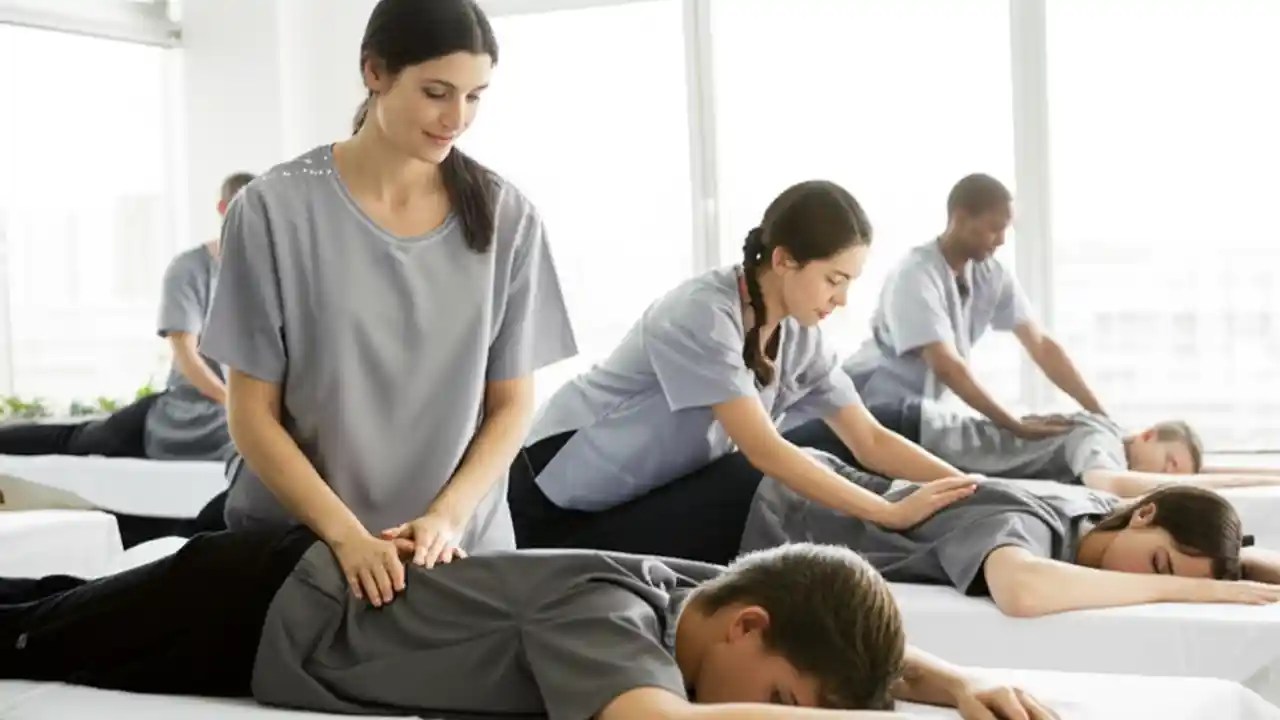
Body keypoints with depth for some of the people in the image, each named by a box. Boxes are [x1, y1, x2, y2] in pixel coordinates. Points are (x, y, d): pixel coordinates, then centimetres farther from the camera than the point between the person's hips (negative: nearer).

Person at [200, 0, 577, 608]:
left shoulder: (505, 218, -2)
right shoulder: (277, 210, -8)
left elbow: (511, 406, 2)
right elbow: (252, 416, -6)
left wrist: (447, 517, -13)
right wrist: (346, 535, -16)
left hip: (457, 548, 2)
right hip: (295, 546, -1)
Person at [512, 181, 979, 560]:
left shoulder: (799, 336, -7)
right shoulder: (701, 315, -31)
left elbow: (870, 441, -5)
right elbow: (763, 451, -36)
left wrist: (964, 485, -19)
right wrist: (893, 514, -37)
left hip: (649, 495, 7)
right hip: (562, 498, -7)